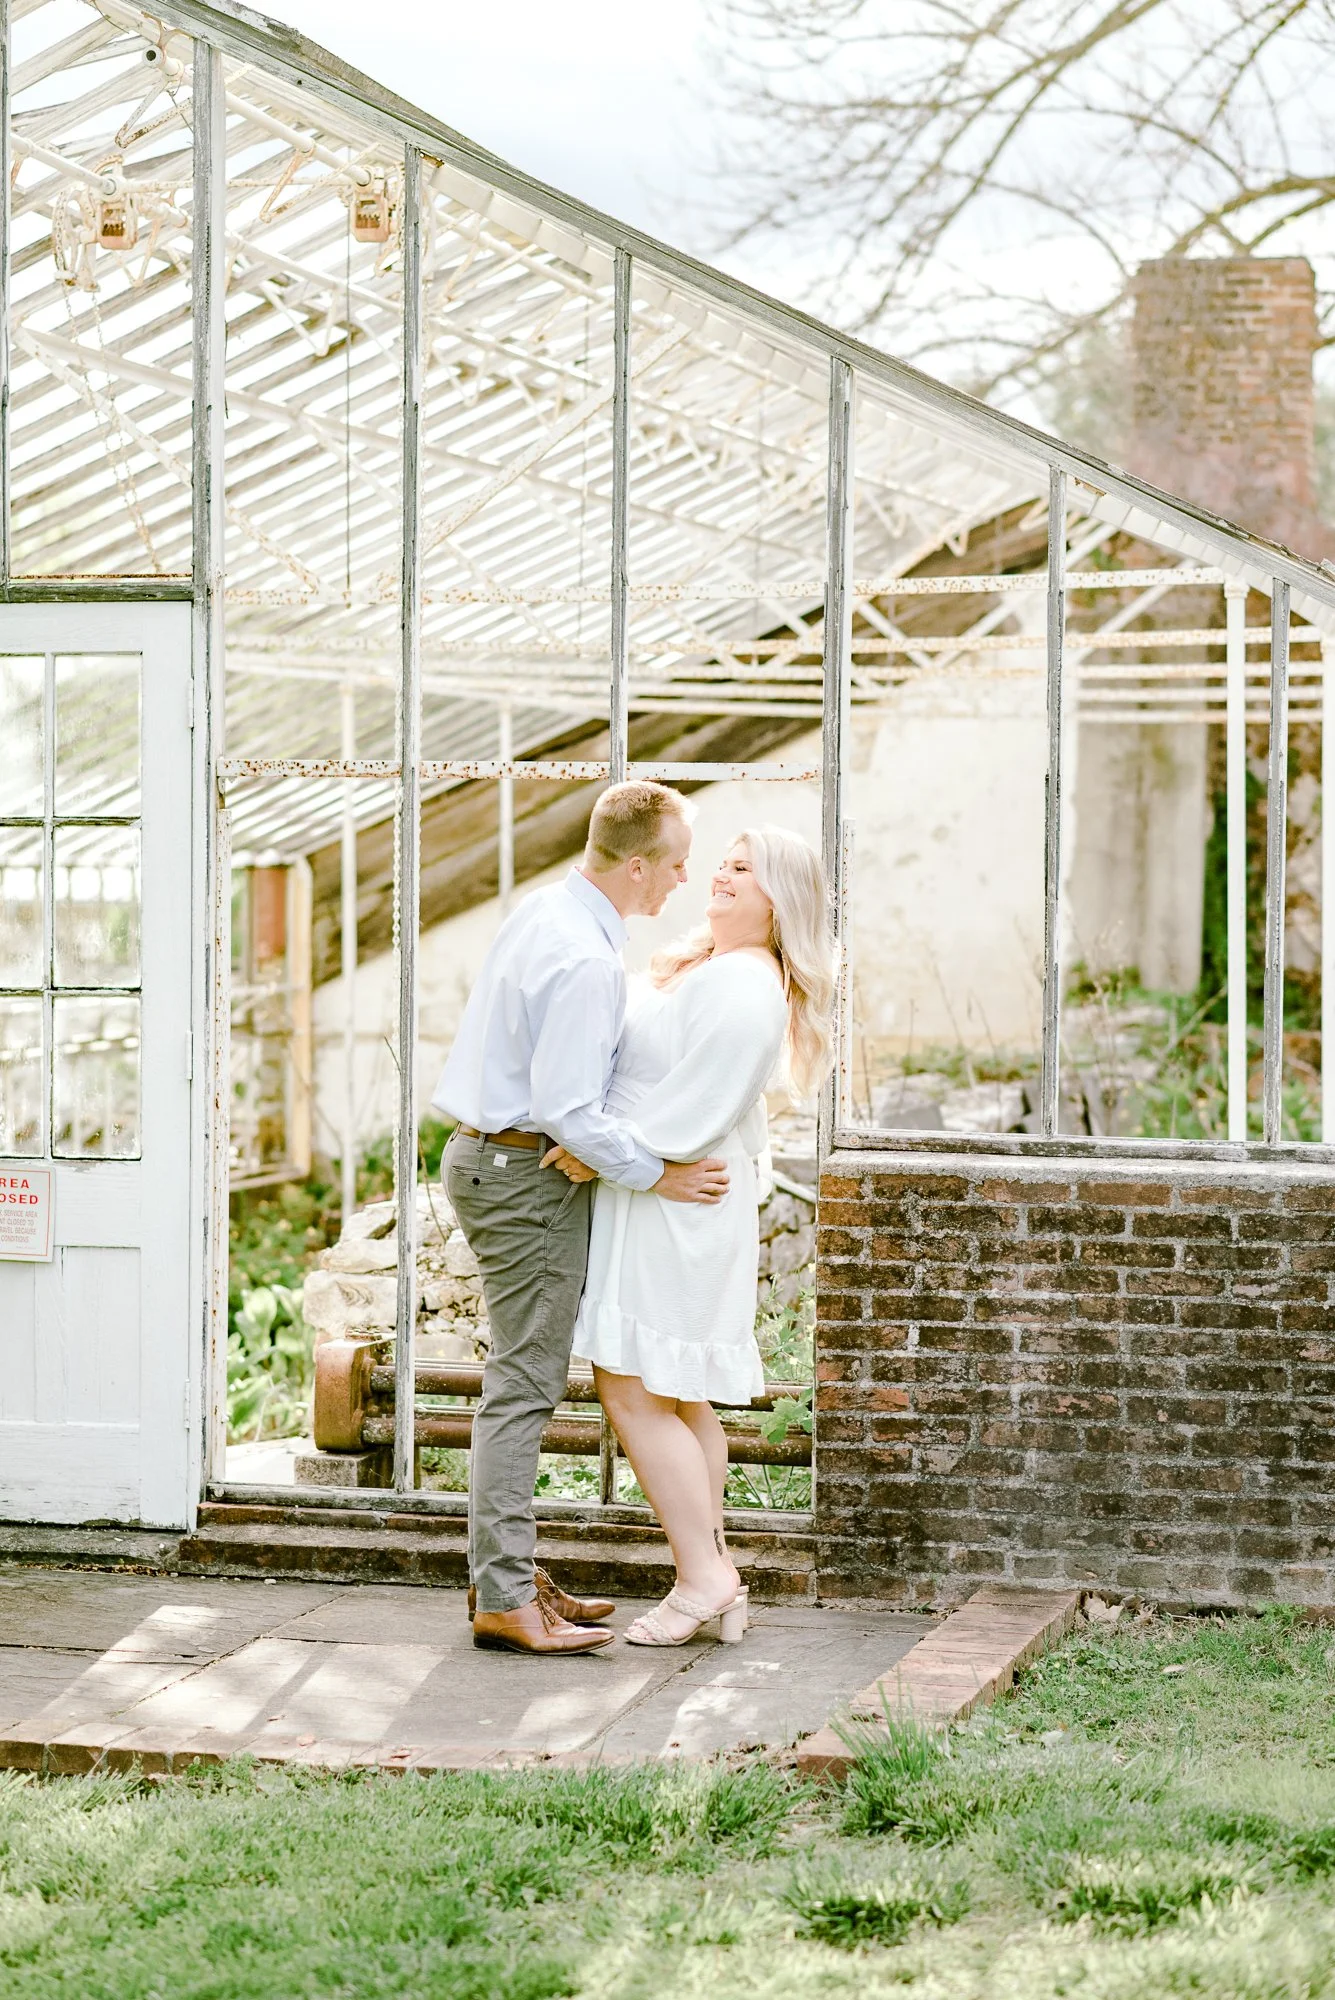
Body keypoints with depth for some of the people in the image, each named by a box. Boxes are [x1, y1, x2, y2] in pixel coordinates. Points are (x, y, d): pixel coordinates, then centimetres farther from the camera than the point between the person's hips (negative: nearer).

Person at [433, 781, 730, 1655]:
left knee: (526, 1379, 15)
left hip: (490, 1153, 10)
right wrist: (658, 1175, -16)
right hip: (528, 1173, -10)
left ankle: (507, 1572, 22)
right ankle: (503, 1599, -6)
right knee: (525, 1384, -8)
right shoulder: (585, 960, -23)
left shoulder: (546, 910, 8)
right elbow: (568, 1113, -26)